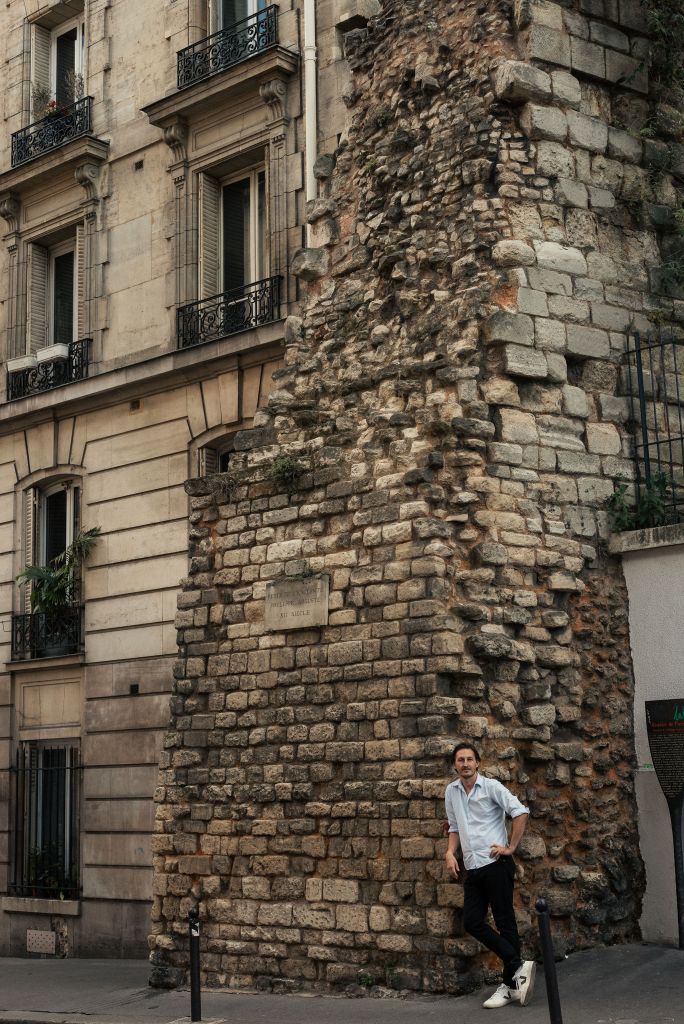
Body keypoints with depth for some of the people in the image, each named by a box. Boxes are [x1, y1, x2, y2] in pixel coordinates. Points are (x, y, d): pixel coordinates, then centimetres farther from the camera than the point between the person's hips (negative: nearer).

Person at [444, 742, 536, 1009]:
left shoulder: (491, 787, -6)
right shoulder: (451, 791, 10)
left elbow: (521, 813, -10)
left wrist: (511, 847, -12)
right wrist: (450, 852, 5)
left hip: (496, 864, -6)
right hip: (473, 868, 6)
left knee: (505, 922, -2)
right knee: (472, 922, 0)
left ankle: (510, 985, 4)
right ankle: (518, 966, 5)